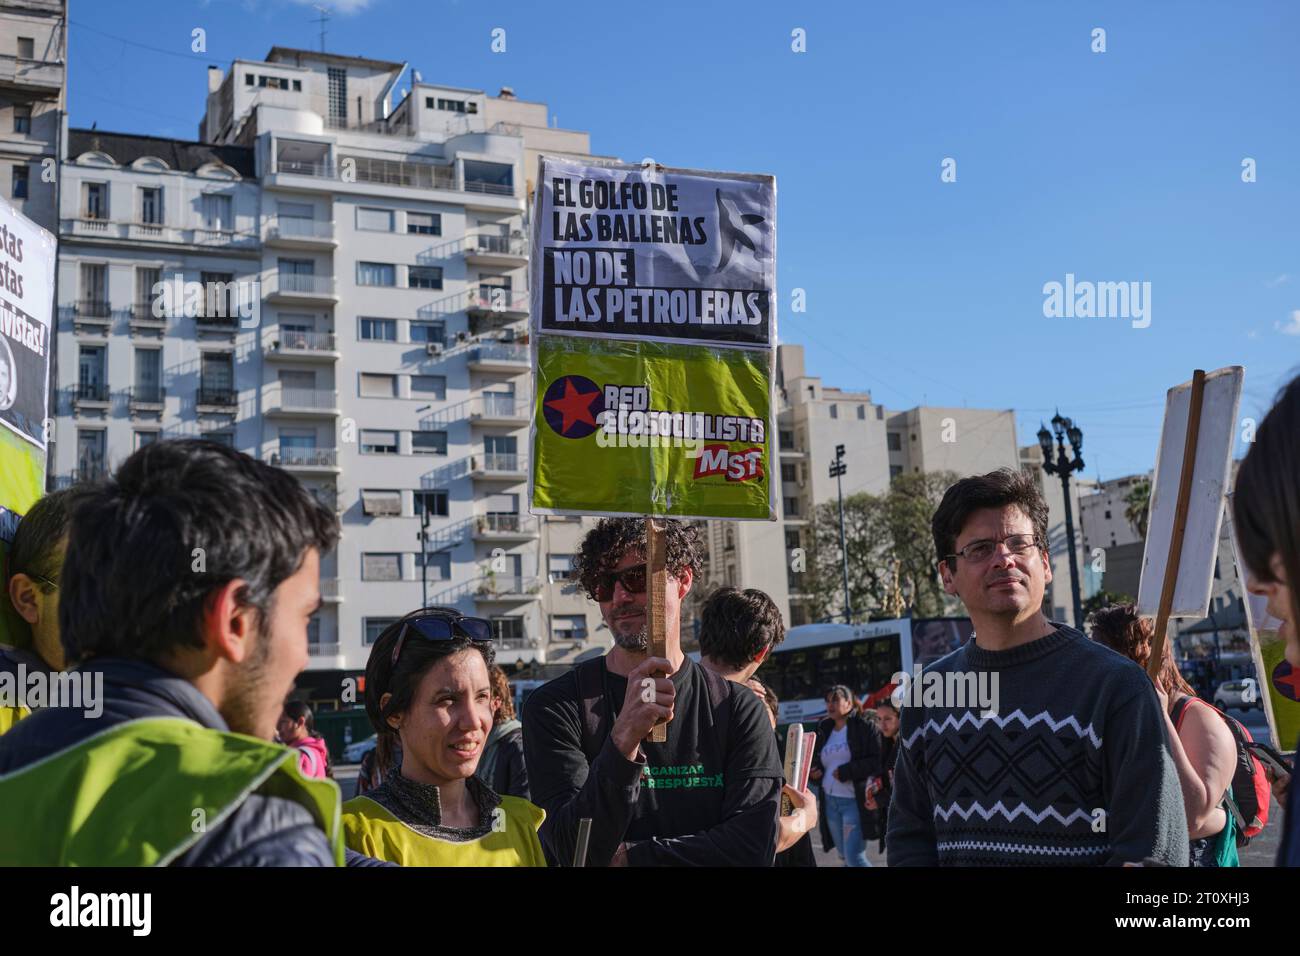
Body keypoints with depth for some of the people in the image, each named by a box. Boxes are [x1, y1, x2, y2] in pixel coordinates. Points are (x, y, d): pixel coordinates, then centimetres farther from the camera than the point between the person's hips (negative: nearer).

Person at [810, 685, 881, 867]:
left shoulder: (863, 727, -5)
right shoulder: (824, 730, 15)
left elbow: (877, 762, -13)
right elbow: (817, 761, 26)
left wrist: (846, 771, -17)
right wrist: (814, 771, 4)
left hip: (855, 800, -7)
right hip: (830, 801, 7)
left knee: (854, 857, -12)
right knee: (845, 857, 12)